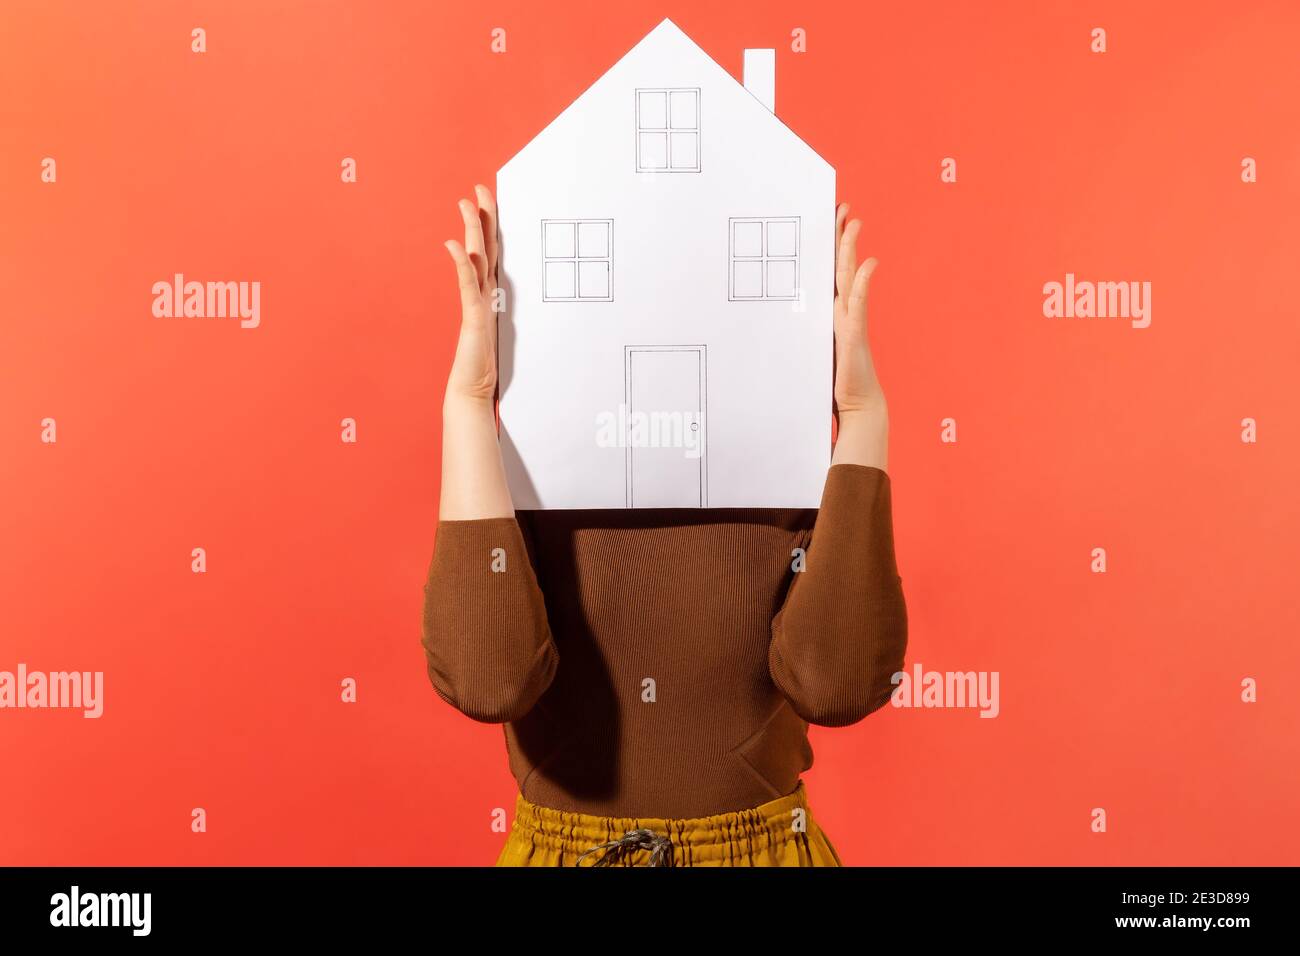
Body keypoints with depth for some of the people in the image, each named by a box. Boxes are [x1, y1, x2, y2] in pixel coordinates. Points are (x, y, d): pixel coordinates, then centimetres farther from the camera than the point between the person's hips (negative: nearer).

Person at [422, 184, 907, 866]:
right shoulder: (518, 482, -11)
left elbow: (839, 683, -27)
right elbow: (485, 679, -28)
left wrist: (864, 418, -25)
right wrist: (468, 405, -27)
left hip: (764, 844, 1)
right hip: (559, 844, 0)